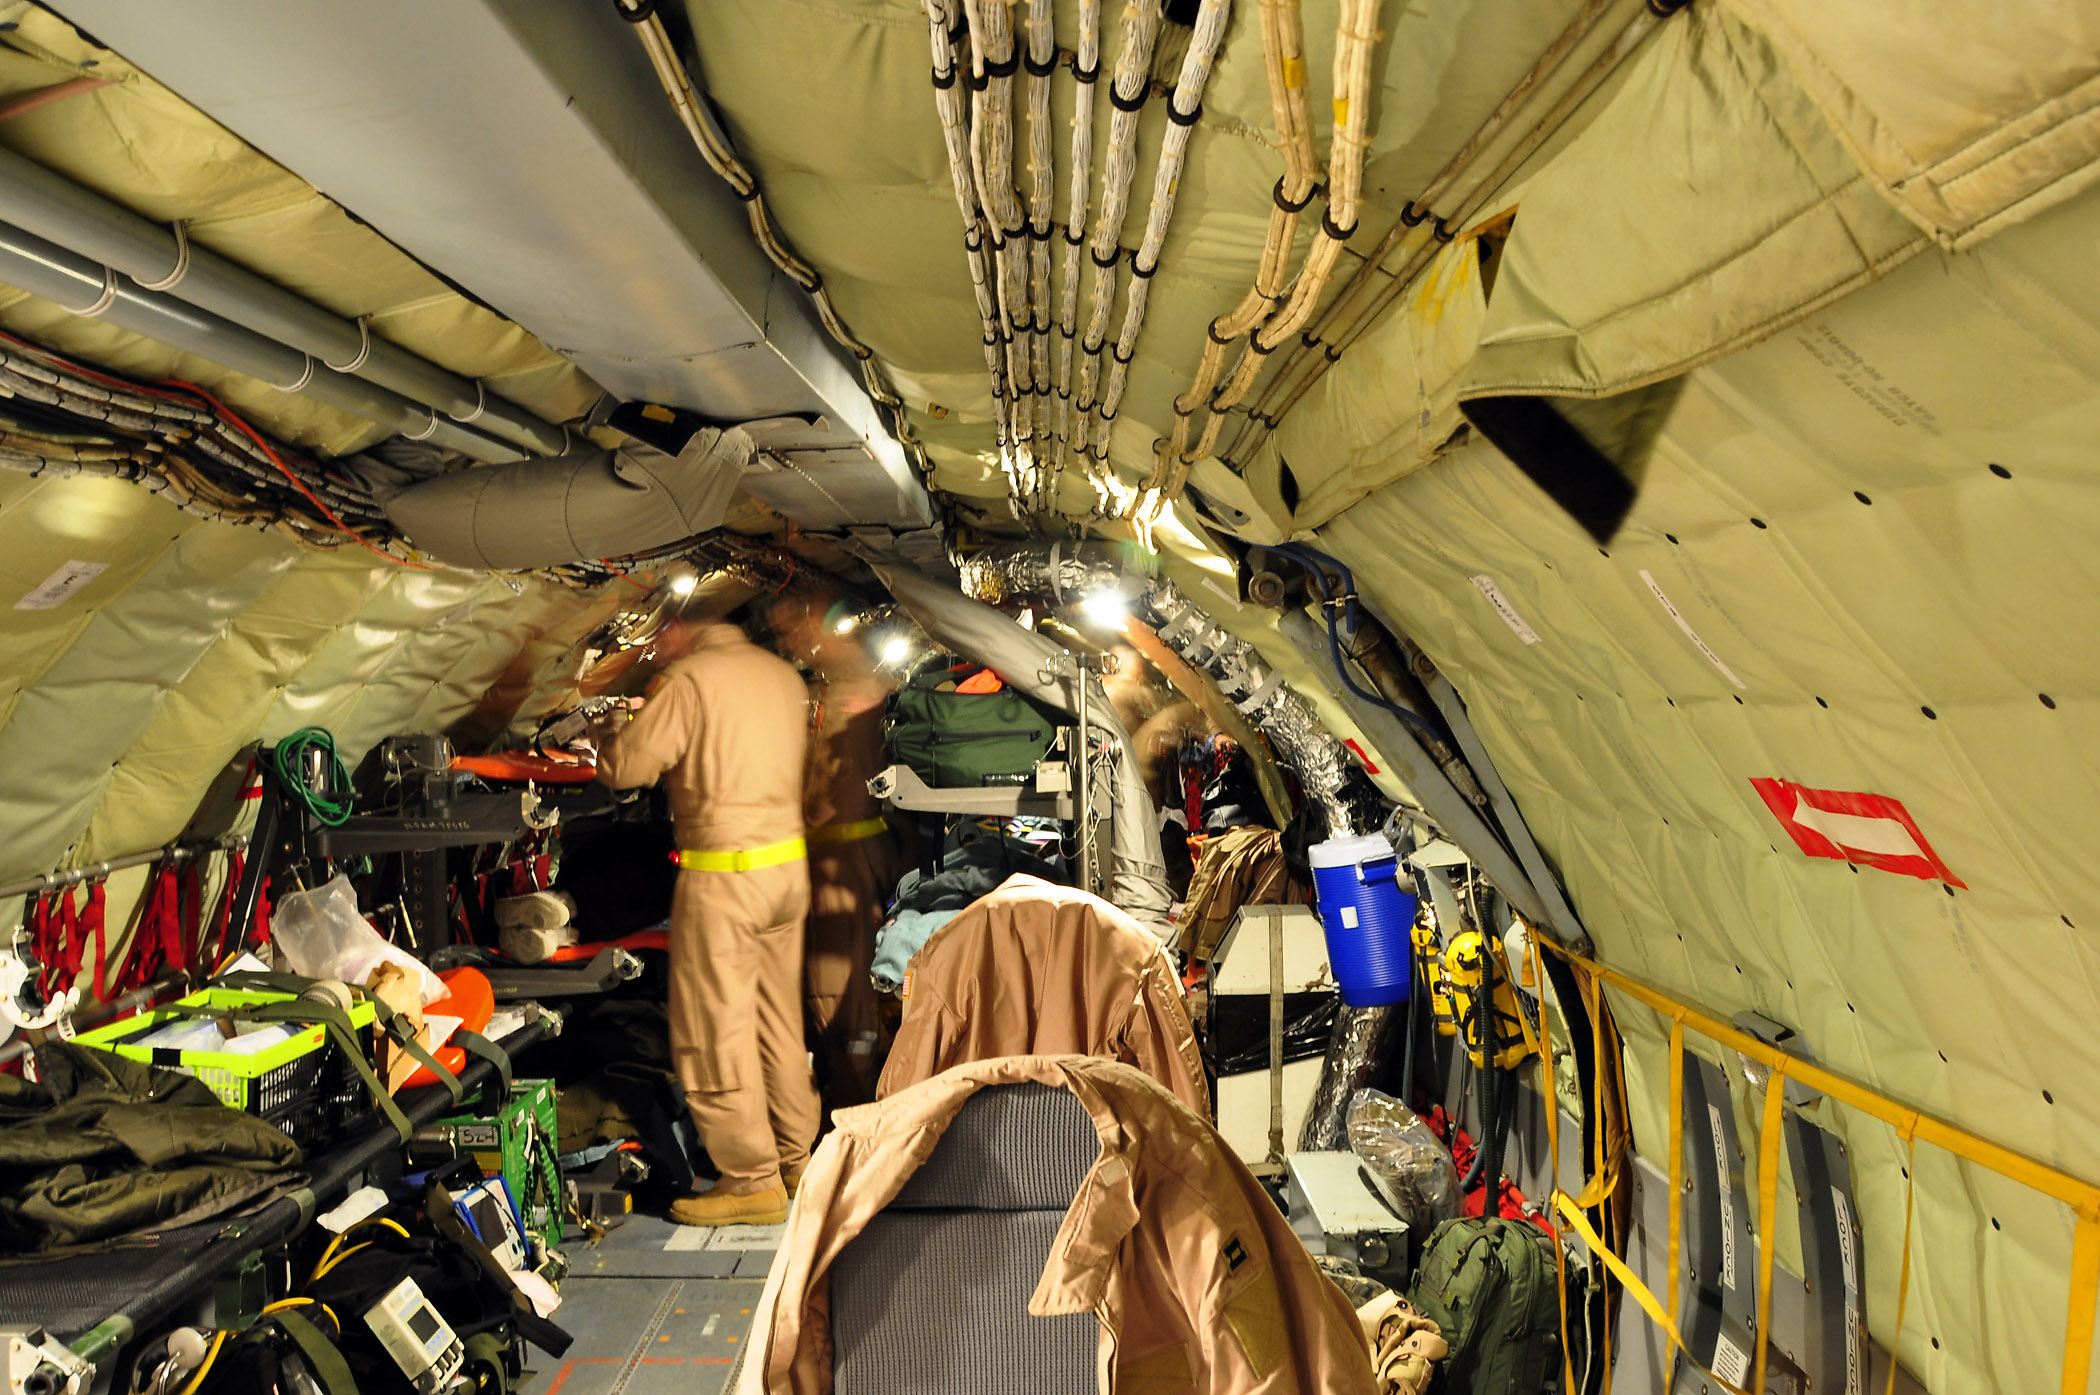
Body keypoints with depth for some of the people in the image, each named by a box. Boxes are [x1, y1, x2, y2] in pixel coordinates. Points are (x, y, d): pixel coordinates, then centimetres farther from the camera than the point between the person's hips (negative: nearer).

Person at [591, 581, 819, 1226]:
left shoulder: (690, 678, -11)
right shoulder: (782, 674, 10)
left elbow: (625, 767, -10)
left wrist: (612, 730, 12)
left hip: (723, 875, -8)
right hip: (789, 863, 8)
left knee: (716, 1030, 5)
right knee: (779, 1019, 18)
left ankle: (751, 1180, 15)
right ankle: (797, 1156, 30)